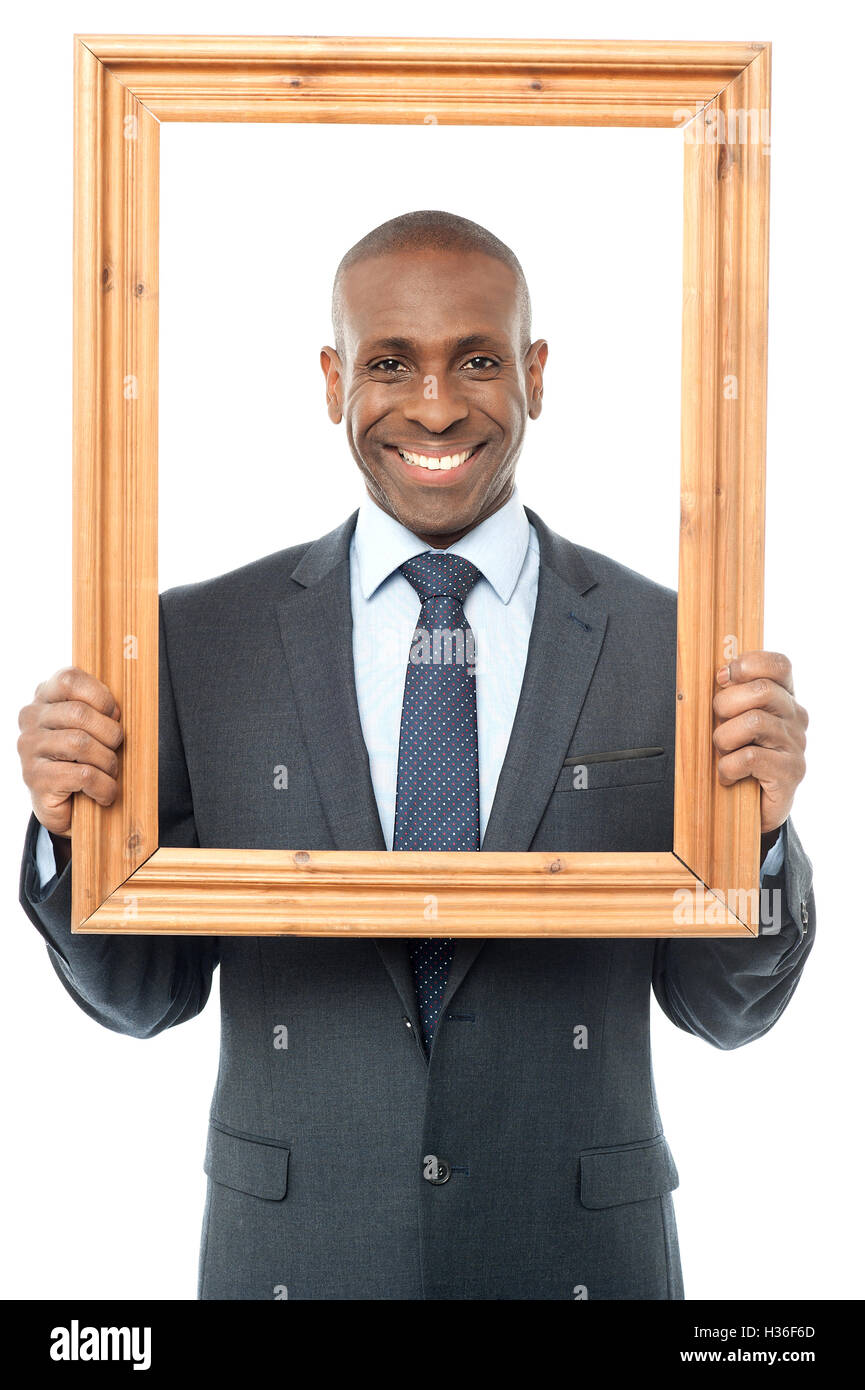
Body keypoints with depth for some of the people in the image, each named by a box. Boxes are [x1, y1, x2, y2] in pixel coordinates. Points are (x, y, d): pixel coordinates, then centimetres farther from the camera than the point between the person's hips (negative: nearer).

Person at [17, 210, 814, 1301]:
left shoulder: (667, 641, -6)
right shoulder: (201, 638, -5)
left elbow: (723, 1008, -2)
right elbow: (146, 995, 0)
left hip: (577, 1249, 0)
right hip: (291, 1250, 0)